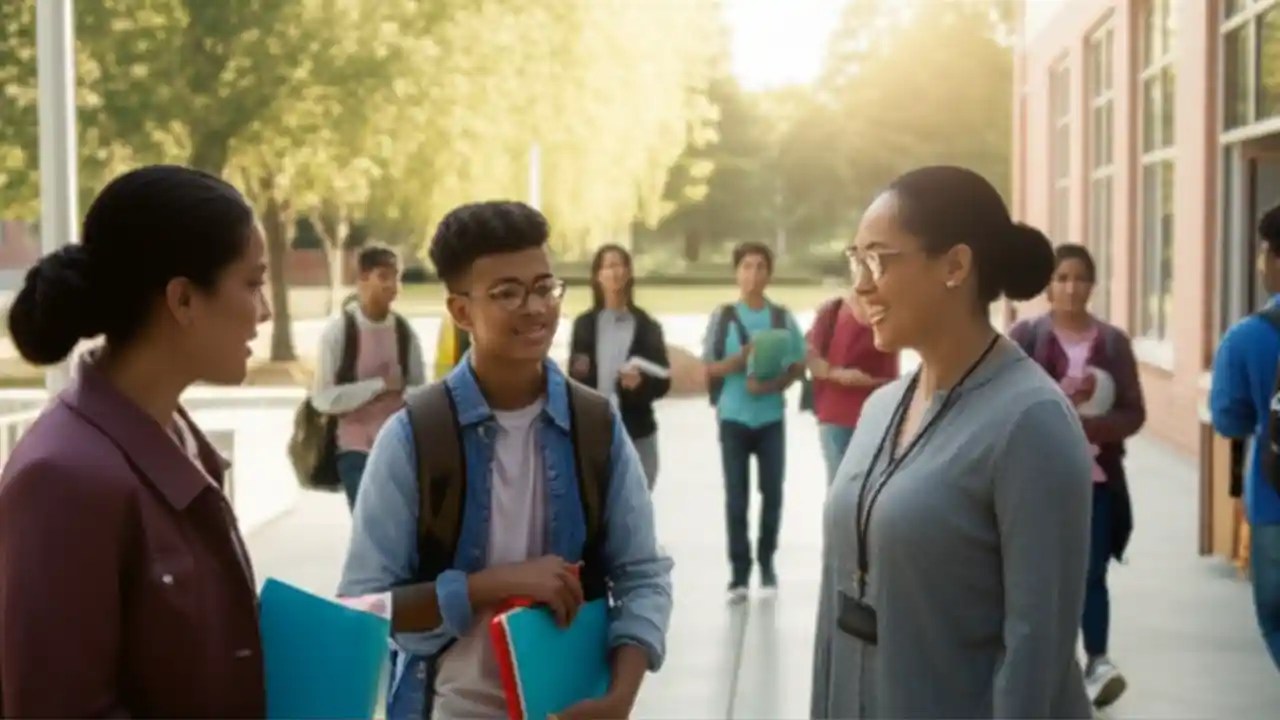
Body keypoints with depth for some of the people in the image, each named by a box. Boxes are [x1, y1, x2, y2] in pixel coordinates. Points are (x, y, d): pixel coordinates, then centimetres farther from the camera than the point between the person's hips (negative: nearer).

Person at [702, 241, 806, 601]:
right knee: (736, 497, 0)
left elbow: (799, 365, 4)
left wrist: (774, 384, -14)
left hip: (771, 418, 1)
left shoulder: (783, 317, 3)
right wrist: (740, 359, -17)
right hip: (733, 418, -1)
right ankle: (739, 571, 5)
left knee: (772, 492, 5)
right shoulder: (723, 316, 1)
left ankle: (766, 562, 21)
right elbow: (709, 368, 0)